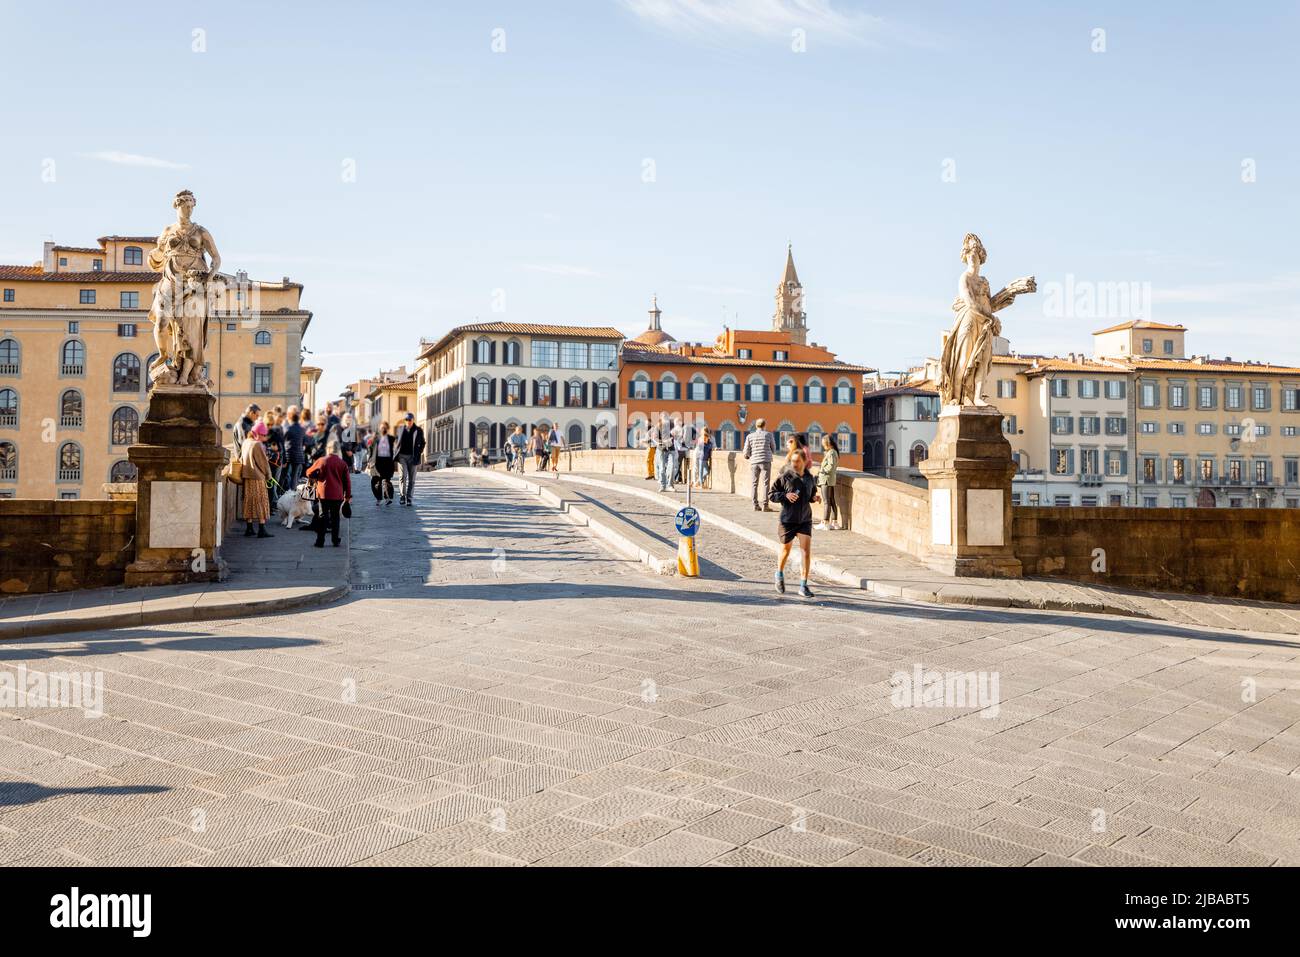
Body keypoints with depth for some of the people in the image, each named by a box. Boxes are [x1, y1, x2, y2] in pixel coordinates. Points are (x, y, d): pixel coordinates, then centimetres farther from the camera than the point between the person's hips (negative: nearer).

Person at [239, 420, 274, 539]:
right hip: (257, 477, -8)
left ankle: (249, 528, 17)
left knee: (249, 501, 13)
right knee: (261, 502, -3)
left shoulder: (245, 443, 8)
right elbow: (263, 462, -13)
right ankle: (262, 530, -6)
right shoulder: (257, 445, -16)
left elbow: (242, 458, 17)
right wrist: (268, 474, 0)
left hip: (247, 476, 8)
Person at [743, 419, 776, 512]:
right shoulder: (768, 435, 3)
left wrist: (747, 457, 23)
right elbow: (774, 450, 10)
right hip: (766, 462, -2)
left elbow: (746, 452, 2)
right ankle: (765, 505, -6)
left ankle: (755, 505, 7)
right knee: (765, 483, -1)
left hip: (754, 462, 2)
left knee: (755, 484, 8)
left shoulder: (749, 436, 5)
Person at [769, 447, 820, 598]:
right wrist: (785, 495, -23)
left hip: (805, 520, 2)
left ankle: (803, 586, 0)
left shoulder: (810, 478, 1)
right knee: (786, 549, 15)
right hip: (787, 520, -2)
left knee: (807, 551, -8)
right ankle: (780, 574, 44)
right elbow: (771, 495, -7)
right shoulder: (785, 477, -11)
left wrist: (814, 498, -3)